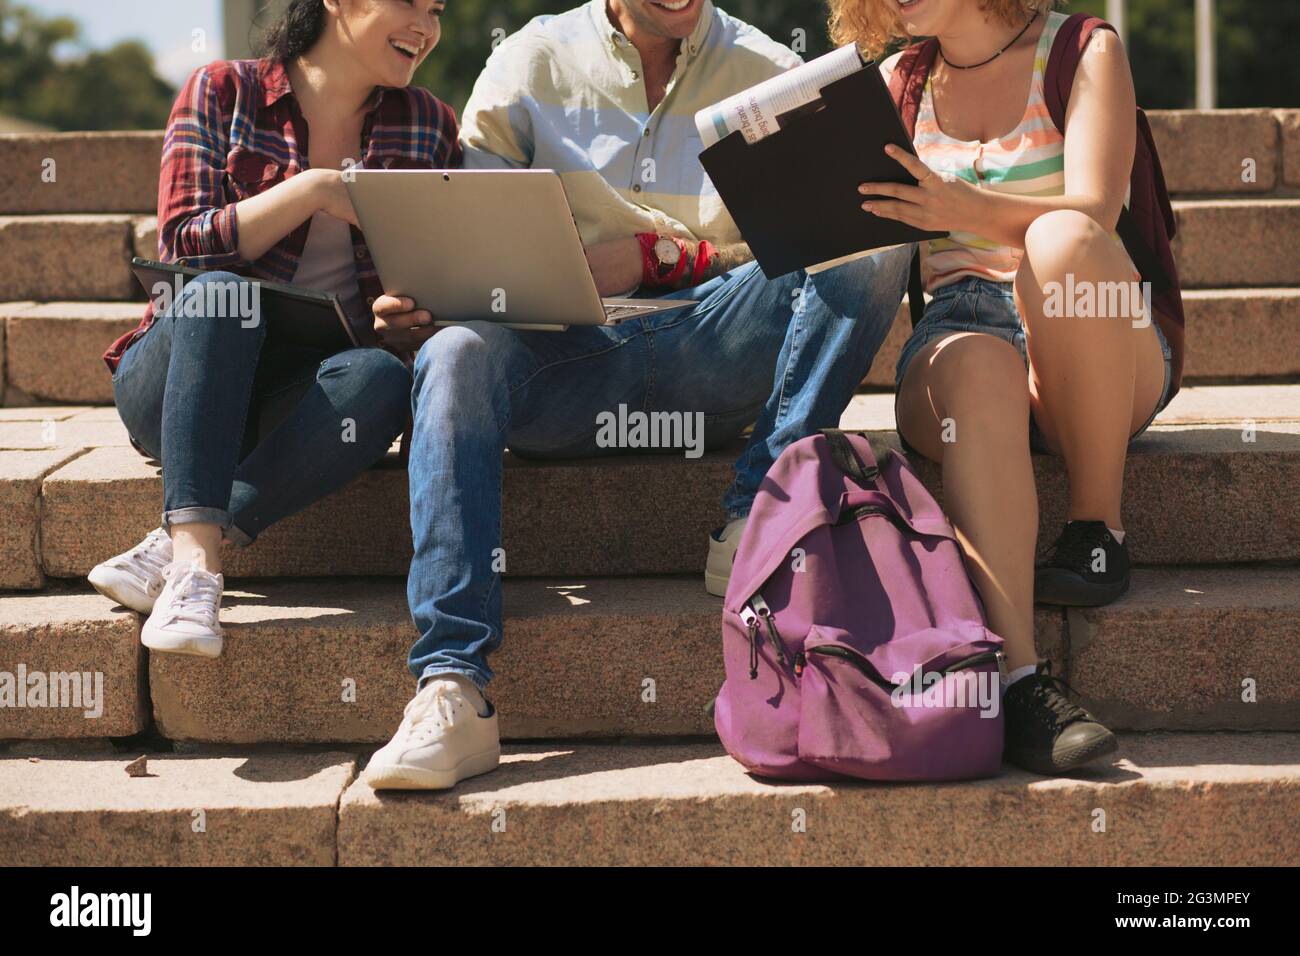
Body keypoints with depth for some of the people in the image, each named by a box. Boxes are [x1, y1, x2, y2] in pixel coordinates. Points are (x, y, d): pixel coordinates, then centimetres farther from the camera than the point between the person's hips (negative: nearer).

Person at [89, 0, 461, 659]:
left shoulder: (427, 125, 9)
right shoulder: (222, 93, 1)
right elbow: (182, 251, -9)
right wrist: (311, 191, -17)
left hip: (306, 402, 2)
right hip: (182, 379, -1)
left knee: (382, 379, -32)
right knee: (218, 292, -34)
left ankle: (169, 551, -31)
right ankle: (195, 562, -43)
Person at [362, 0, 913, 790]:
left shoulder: (767, 72, 14)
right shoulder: (531, 65, 12)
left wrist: (660, 255, -7)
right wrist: (416, 310, -14)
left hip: (715, 358, 1)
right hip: (569, 357, 0)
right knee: (457, 354, -33)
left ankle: (757, 520, -27)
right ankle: (452, 695, -40)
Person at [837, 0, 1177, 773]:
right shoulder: (898, 82, 15)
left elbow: (1093, 215, -15)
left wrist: (964, 207, -33)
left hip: (1100, 358, -1)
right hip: (954, 327, 2)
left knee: (1060, 239, -35)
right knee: (976, 367, -36)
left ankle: (1099, 534, -20)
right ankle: (1020, 681, -49)